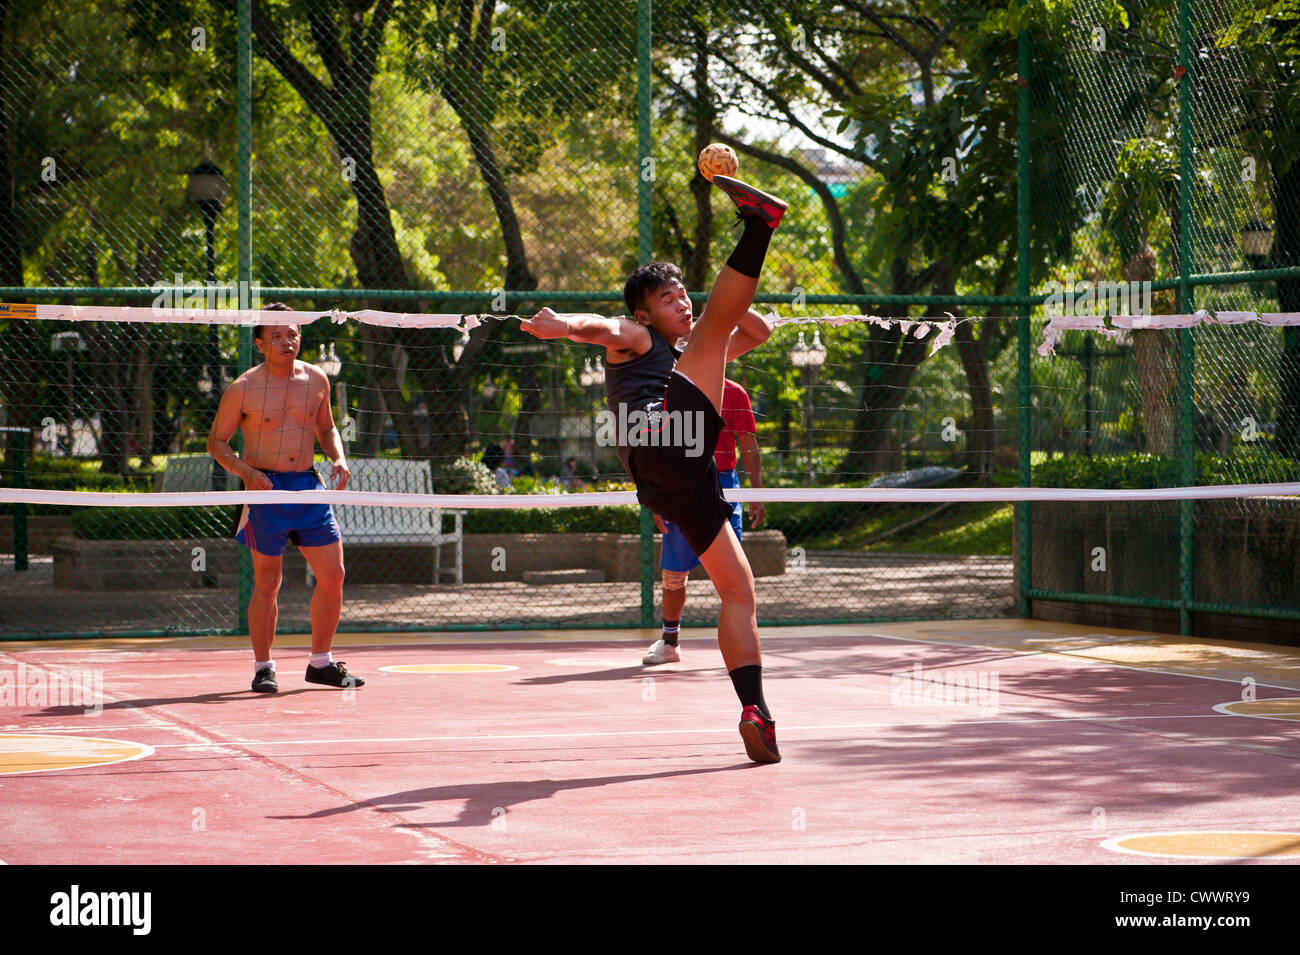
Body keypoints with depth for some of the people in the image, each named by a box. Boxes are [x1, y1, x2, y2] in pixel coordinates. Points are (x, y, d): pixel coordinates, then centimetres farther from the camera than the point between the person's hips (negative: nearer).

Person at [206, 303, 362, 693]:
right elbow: (216, 442, -1)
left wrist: (338, 458, 1)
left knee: (333, 576, 2)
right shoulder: (243, 390, -6)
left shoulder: (316, 380, 6)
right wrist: (247, 472, -16)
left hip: (308, 486, 4)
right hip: (265, 488, -4)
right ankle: (264, 668, 11)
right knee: (267, 584, -1)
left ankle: (321, 662, 16)